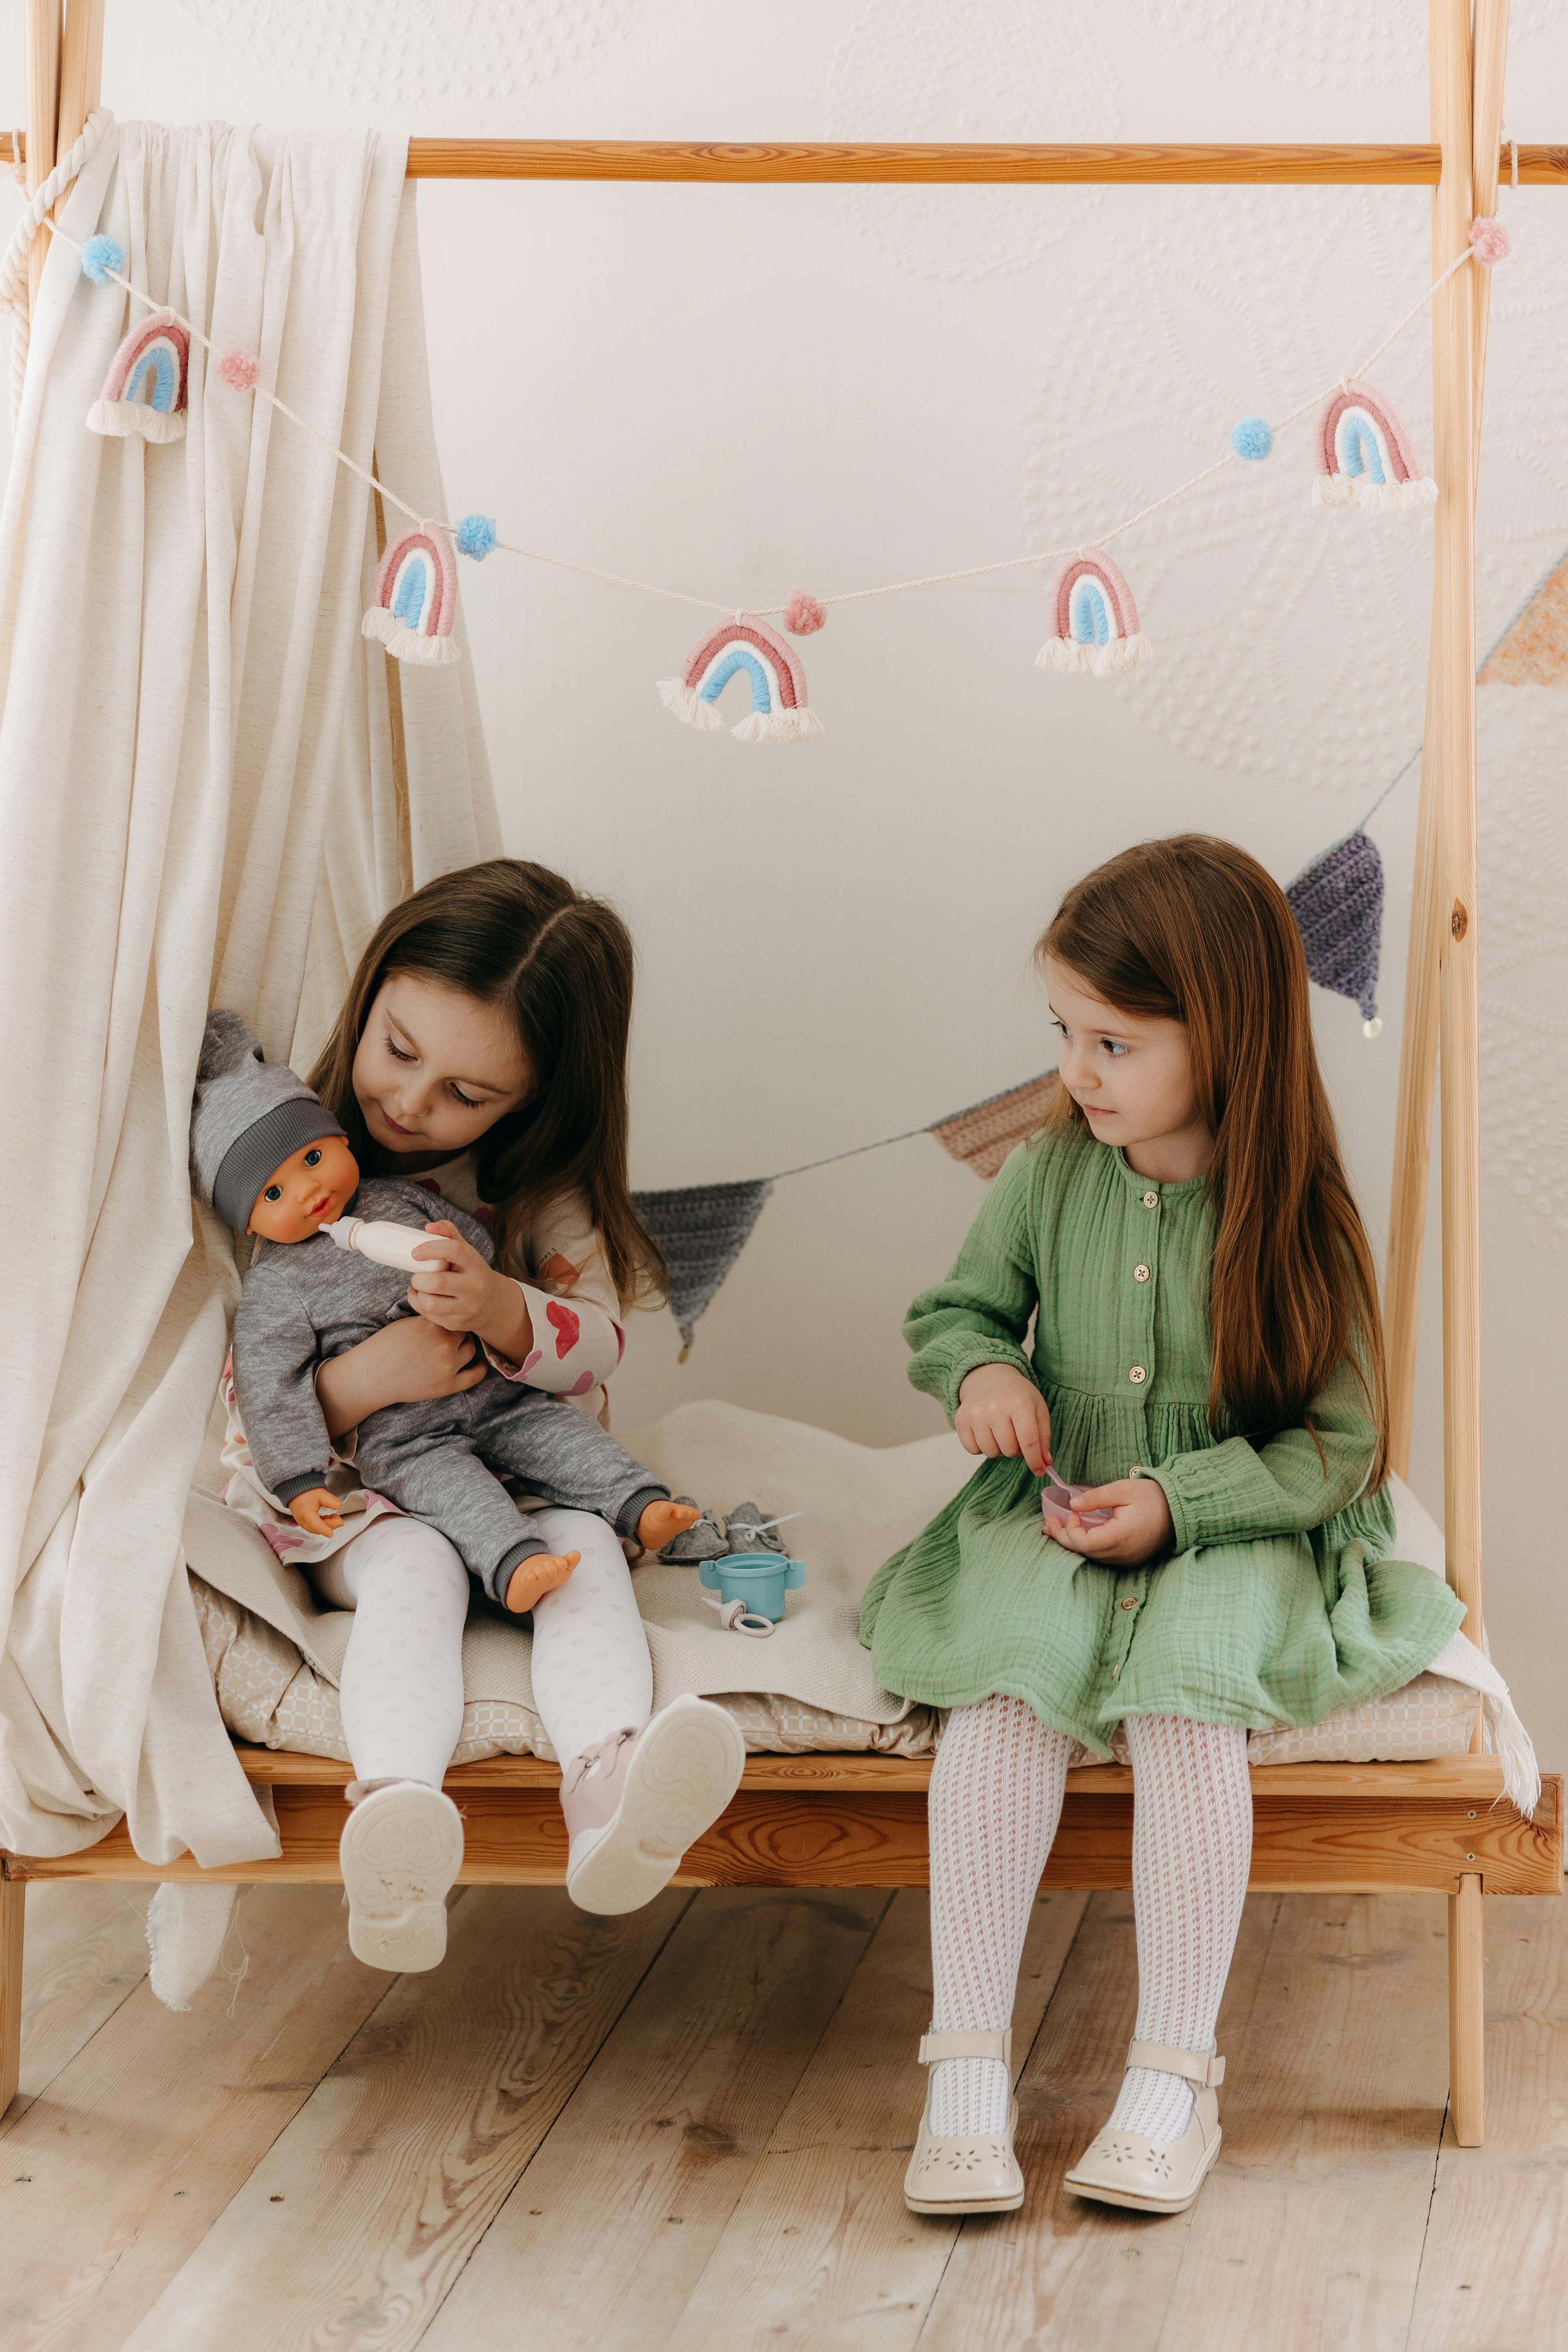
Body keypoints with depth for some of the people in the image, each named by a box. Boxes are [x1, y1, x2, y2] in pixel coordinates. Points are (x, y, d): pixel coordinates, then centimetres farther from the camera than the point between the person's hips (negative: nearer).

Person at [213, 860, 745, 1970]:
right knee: (414, 1568, -34)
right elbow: (247, 1395, -6)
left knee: (587, 1550, -30)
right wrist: (360, 1381, -27)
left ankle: (609, 1796, -56)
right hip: (356, 1486, -1)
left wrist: (502, 1309, -26)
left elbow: (598, 1343, -4)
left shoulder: (540, 1185, 1)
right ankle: (395, 1812, -59)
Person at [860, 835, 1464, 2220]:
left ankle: (1176, 2074, -21)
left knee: (1188, 1690, -33)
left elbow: (1338, 1446, -6)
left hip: (1241, 1532, -2)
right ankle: (970, 2062, -24)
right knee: (1008, 1678, -28)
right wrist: (980, 1370, -7)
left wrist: (1178, 1505, -18)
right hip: (1052, 1518, 3)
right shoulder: (1049, 1177, 1)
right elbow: (952, 1311, 17)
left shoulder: (1299, 1221, -9)